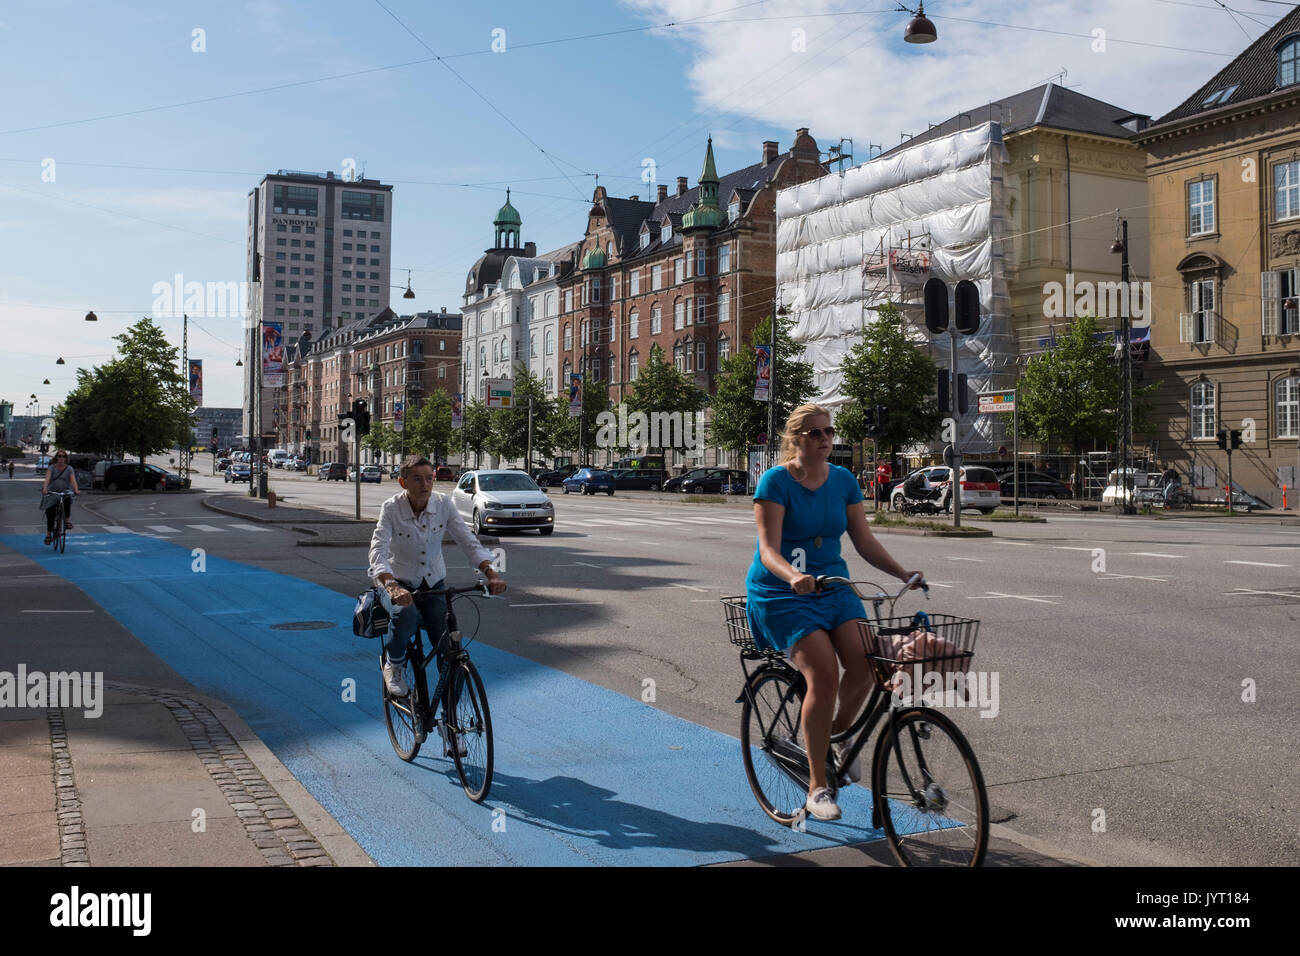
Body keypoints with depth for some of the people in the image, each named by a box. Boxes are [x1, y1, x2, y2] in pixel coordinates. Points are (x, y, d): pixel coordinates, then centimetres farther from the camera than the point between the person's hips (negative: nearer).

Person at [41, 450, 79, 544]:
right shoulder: (52, 468, 0)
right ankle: (48, 534, 10)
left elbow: (73, 480, -13)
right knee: (50, 513, -5)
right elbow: (47, 479, -16)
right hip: (52, 493, 1)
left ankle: (67, 519, -18)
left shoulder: (69, 469, 1)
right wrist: (44, 489, -34)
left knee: (68, 499, -36)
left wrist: (76, 490, -32)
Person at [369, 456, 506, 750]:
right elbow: (378, 553, -31)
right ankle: (394, 665, -6)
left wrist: (491, 574, -31)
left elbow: (469, 542, -14)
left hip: (434, 586, 3)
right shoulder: (391, 509, -19)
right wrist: (392, 586, -50)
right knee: (407, 615, -39)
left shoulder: (443, 505, -11)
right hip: (402, 586, -3)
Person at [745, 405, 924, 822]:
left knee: (865, 661, -20)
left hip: (833, 587, 5)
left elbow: (864, 541, 7)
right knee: (824, 673, -23)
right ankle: (817, 787, -10)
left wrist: (904, 574, -7)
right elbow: (768, 550, -19)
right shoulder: (775, 481, -11)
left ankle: (839, 733, 12)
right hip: (781, 595, -5)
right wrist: (794, 577, -39)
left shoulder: (843, 480, 6)